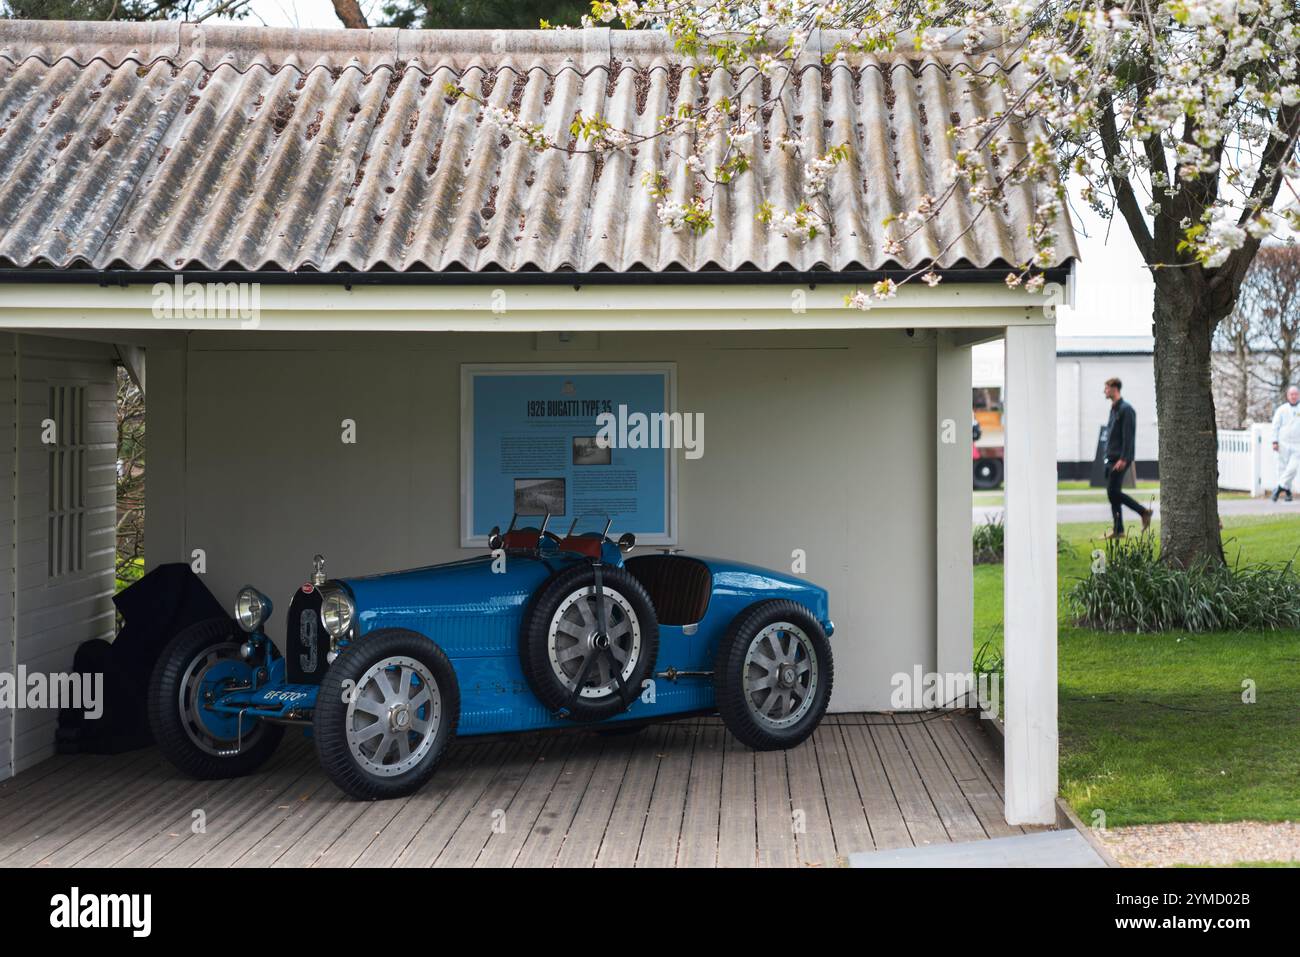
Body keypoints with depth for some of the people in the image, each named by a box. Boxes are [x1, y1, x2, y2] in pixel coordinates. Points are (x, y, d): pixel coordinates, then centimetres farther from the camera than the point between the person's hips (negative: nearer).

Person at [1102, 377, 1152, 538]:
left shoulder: (1126, 410, -12)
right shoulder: (1113, 409, 17)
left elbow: (1128, 436, -18)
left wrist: (1123, 459, -22)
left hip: (1120, 459, -9)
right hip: (1111, 459, 9)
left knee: (1114, 491, -12)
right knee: (1112, 493, 6)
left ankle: (1144, 512, 1)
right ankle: (1118, 530, 8)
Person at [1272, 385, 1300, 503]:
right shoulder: (1282, 409, 6)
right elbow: (1275, 426, 5)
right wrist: (1275, 442, -4)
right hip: (1283, 443, 0)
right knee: (1282, 468, 1)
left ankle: (1280, 487, -5)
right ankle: (1287, 491, 11)